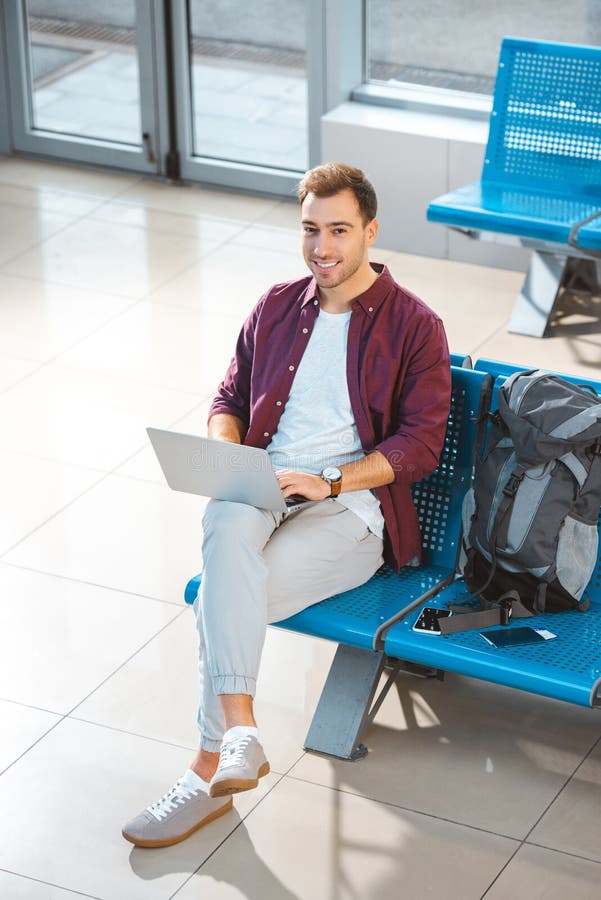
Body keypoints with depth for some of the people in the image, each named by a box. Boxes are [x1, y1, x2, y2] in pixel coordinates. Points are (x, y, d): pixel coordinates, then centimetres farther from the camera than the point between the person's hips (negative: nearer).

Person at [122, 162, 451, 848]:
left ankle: (210, 772, -23)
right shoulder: (277, 308, 18)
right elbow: (230, 398, 23)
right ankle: (239, 733, -45)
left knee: (222, 598, -30)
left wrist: (328, 481, -17)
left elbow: (421, 443, -4)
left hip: (353, 507, -3)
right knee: (228, 526, -37)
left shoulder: (413, 326, 3)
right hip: (260, 489, 4)